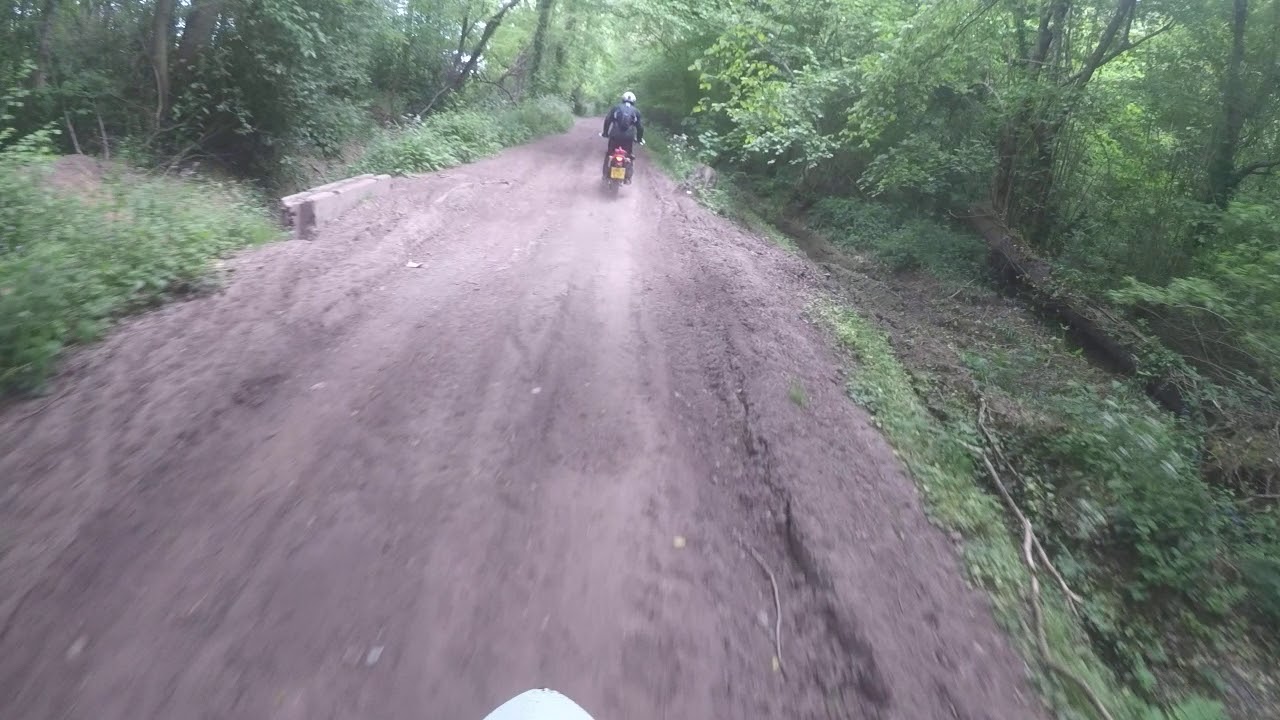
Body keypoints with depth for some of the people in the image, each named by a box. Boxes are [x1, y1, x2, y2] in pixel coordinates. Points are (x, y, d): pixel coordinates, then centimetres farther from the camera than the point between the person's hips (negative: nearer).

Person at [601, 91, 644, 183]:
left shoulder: (616, 107, 11)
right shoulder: (636, 111, 13)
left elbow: (607, 120, 4)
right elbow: (640, 127, 12)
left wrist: (605, 133, 14)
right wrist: (640, 138, 25)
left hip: (615, 135, 0)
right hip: (628, 137, 0)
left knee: (609, 154, 17)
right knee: (628, 156, 15)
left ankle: (605, 173, 17)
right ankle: (628, 178, 8)